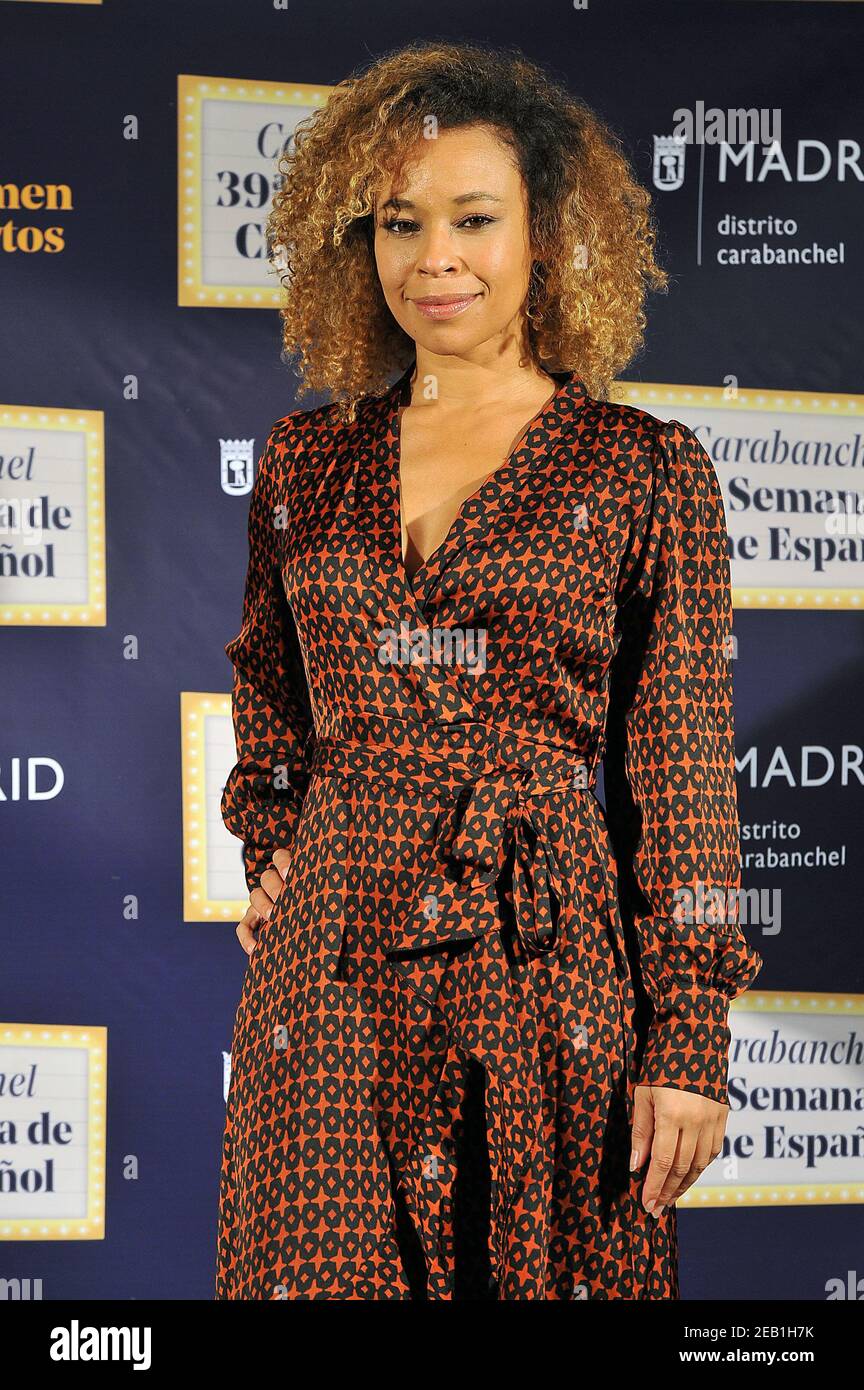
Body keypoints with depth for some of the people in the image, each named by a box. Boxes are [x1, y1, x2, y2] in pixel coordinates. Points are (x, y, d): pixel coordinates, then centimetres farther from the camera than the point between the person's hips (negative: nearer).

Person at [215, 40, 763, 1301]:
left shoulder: (646, 470, 0)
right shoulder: (306, 459, 9)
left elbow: (683, 779, -2)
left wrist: (689, 1041, -6)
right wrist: (271, 846, 11)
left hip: (549, 967, -2)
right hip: (332, 970, 2)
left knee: (551, 1265, 5)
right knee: (326, 1266, 3)